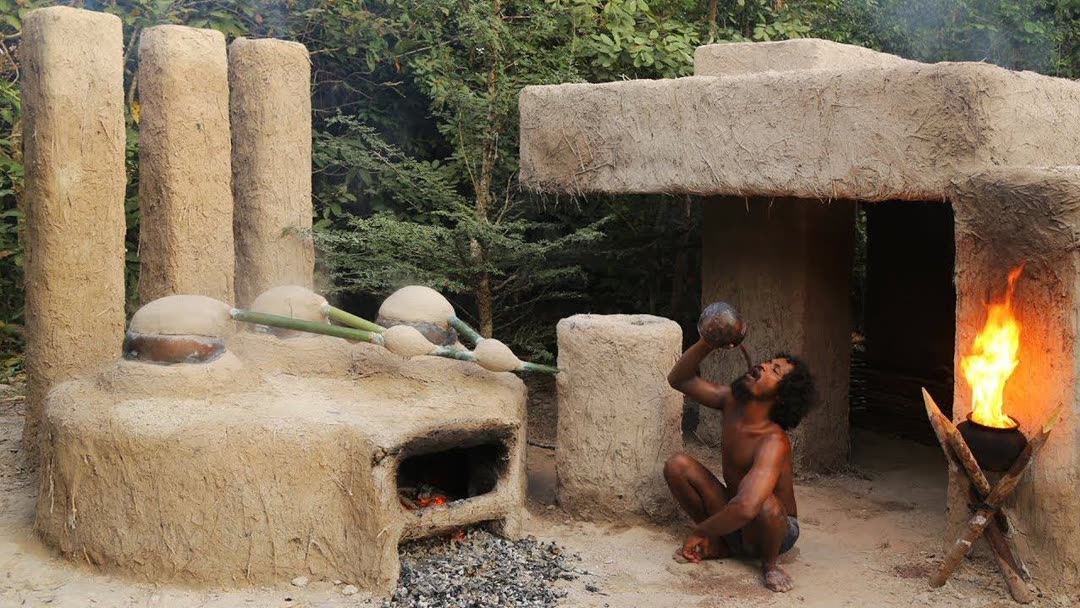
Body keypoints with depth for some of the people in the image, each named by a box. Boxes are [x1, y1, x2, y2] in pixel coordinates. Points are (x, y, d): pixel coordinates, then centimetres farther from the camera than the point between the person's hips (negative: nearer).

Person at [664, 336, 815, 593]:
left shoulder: (773, 441, -33)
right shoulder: (731, 401, -11)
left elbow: (747, 506, -45)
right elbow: (679, 379, -4)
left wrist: (699, 532, -29)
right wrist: (708, 344, -24)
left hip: (776, 528, -6)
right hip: (732, 518, 6)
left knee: (765, 503, -41)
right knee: (677, 465, -12)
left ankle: (769, 563, -7)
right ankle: (718, 544, 4)